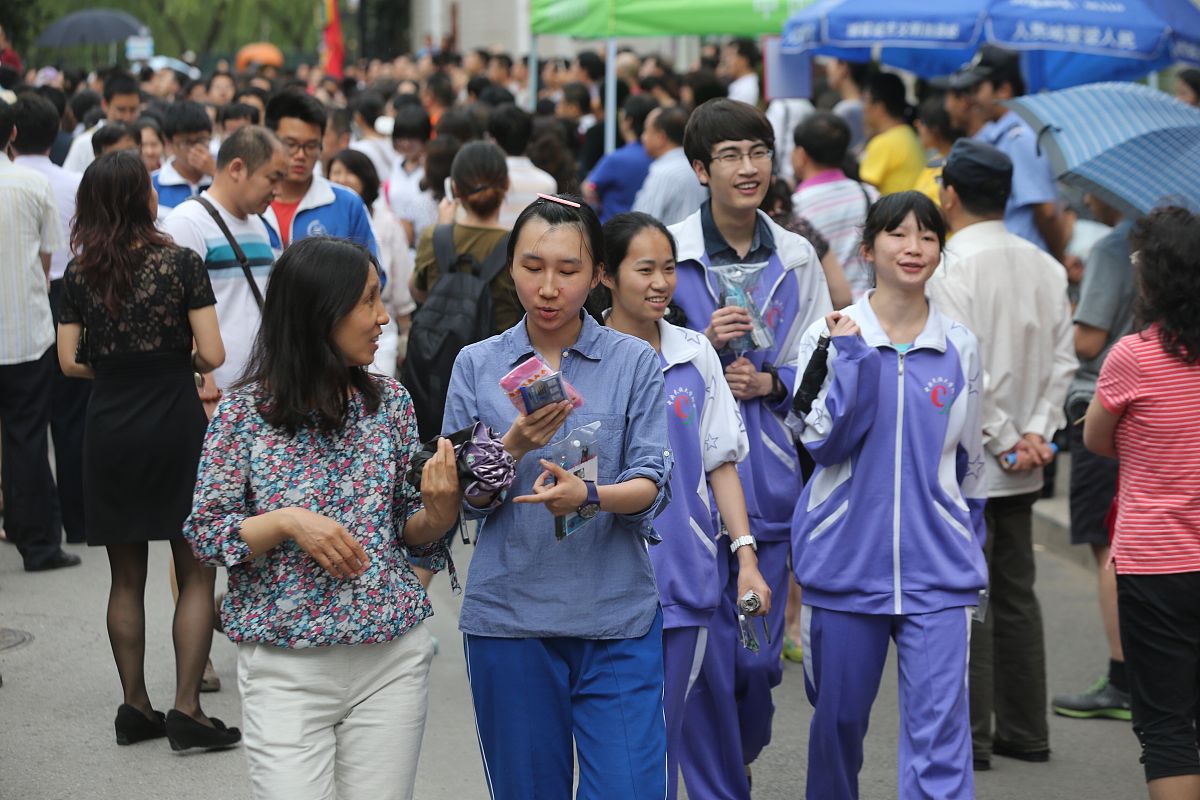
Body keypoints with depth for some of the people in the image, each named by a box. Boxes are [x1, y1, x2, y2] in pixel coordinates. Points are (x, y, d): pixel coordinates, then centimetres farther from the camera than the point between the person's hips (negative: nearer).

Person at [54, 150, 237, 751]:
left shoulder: (80, 272, 1)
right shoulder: (180, 262, -9)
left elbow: (69, 362, 2)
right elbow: (212, 355, -11)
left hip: (109, 428, 4)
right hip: (176, 425, -3)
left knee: (127, 577, 13)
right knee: (197, 574, 4)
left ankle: (135, 706, 17)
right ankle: (186, 710, -2)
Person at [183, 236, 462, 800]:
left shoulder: (389, 402, 4)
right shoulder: (246, 411, -5)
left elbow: (410, 533, 11)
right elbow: (205, 534, -3)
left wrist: (438, 510, -11)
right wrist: (286, 522, -19)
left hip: (392, 657, 3)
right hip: (286, 667, -3)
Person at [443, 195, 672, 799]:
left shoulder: (634, 363, 3)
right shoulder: (477, 365, 5)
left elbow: (652, 484, -5)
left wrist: (589, 495, -25)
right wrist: (514, 448, -18)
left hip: (617, 616, -1)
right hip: (509, 616, 1)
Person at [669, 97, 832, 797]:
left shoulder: (797, 260, 7)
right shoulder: (670, 253, -3)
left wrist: (769, 381, -8)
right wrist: (703, 345, -15)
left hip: (768, 474, 3)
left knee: (760, 657, 7)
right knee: (707, 656, -4)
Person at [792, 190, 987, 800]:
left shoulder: (959, 348, 5)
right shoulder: (831, 335, -1)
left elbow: (969, 460, 15)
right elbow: (824, 443, -9)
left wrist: (971, 547, 18)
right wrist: (853, 356, -14)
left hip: (936, 566, 1)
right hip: (847, 559, 0)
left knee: (940, 725, -8)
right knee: (839, 717, 12)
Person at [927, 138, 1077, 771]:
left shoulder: (952, 270, -16)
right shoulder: (1045, 266, 6)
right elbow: (1063, 359, 3)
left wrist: (1006, 440, -13)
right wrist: (1036, 433, -1)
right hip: (1019, 471, 7)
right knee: (1015, 594, 14)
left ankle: (969, 737, 3)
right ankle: (1025, 730, 19)